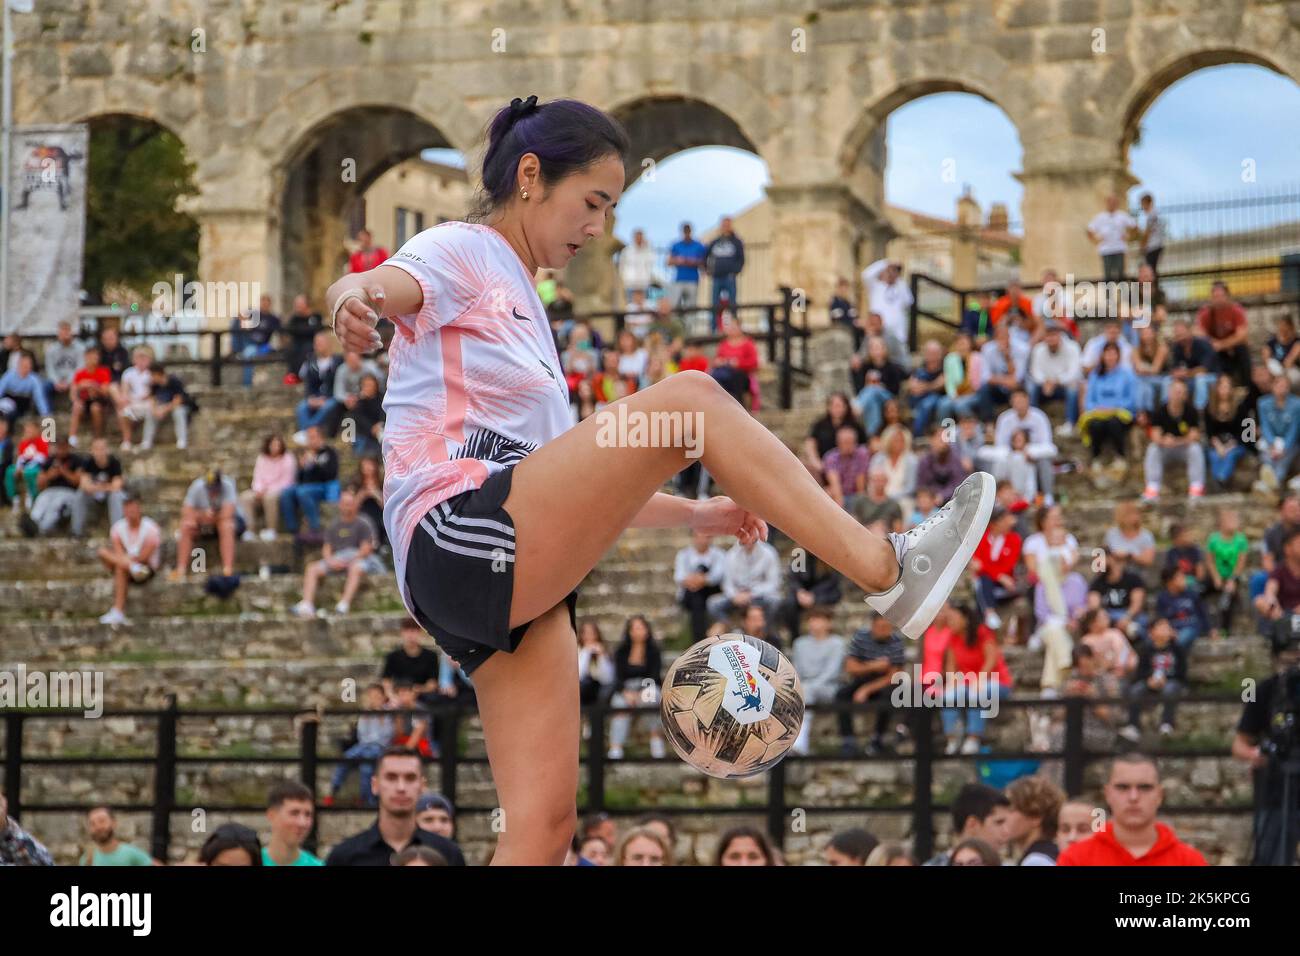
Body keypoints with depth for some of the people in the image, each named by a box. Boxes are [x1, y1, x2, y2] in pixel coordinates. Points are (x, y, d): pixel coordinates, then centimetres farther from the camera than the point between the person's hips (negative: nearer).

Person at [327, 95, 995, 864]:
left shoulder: (522, 303, 29)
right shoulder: (459, 252, 2)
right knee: (690, 399, -17)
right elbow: (388, 285, -23)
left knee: (546, 823, -3)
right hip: (460, 540, -9)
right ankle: (888, 572, -19)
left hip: (518, 590, 9)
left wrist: (693, 513, 24)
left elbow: (571, 482, 33)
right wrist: (354, 296, -47)